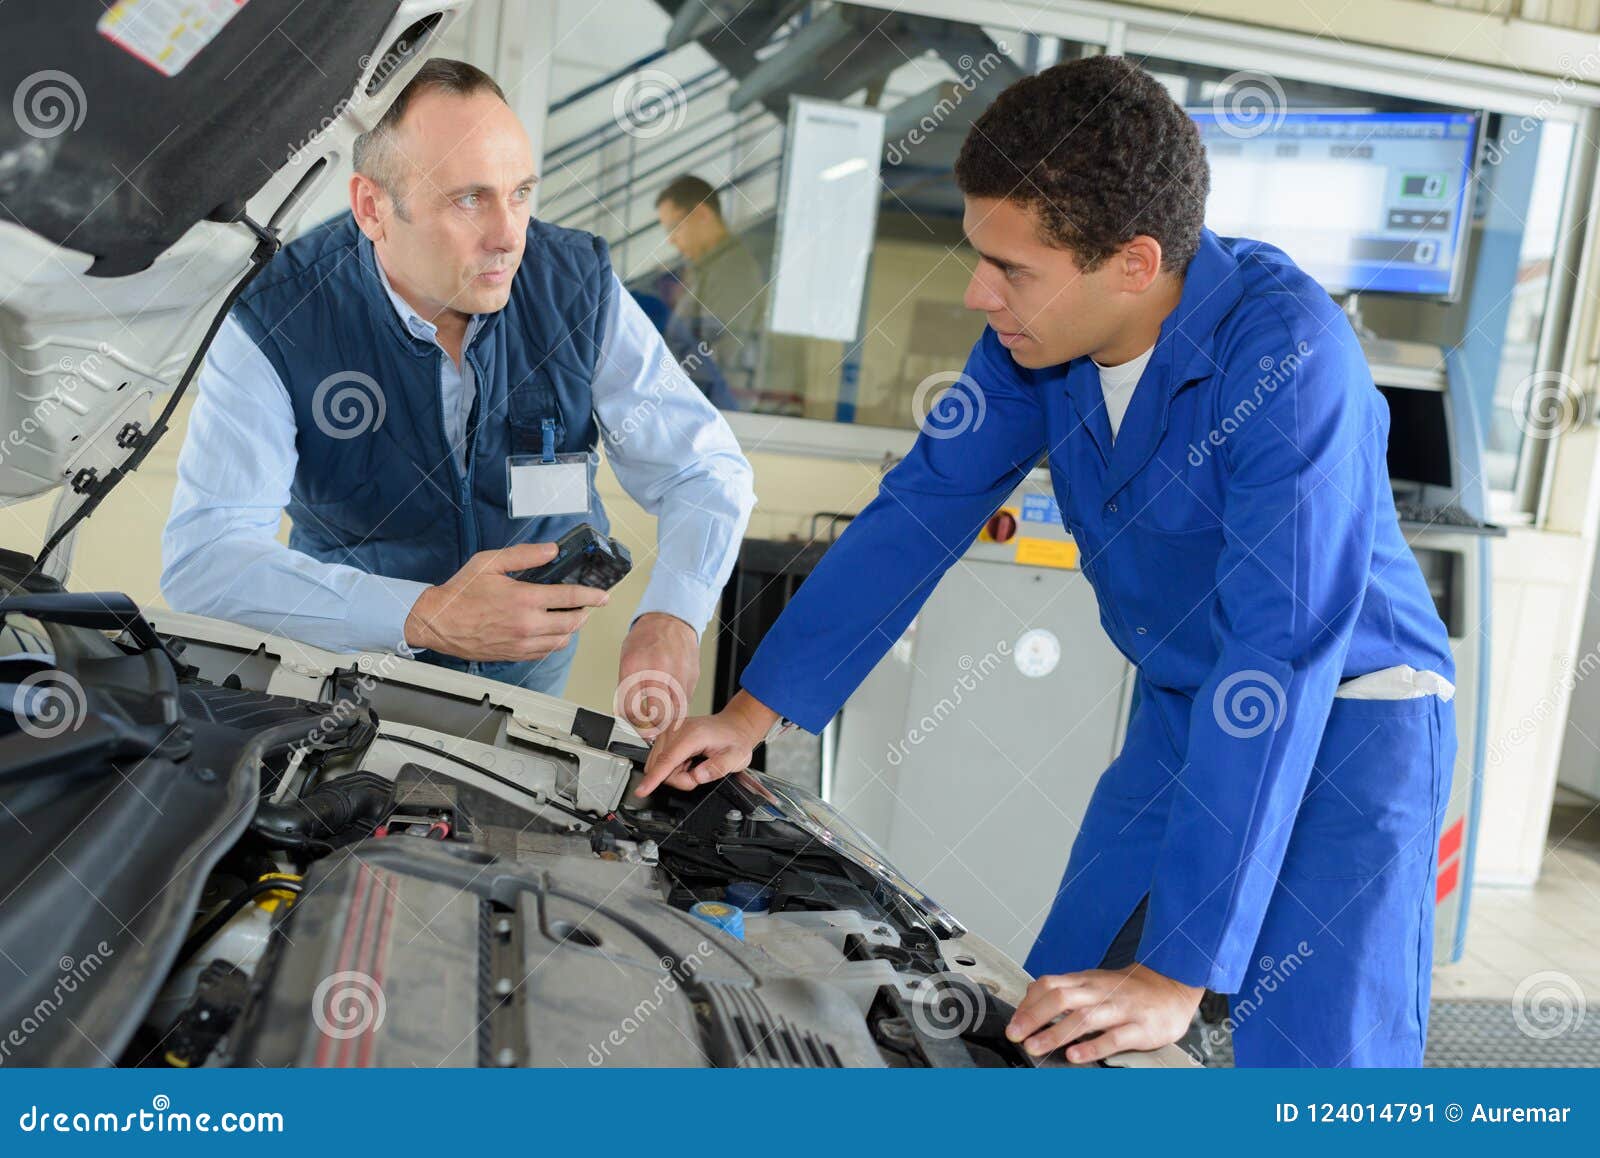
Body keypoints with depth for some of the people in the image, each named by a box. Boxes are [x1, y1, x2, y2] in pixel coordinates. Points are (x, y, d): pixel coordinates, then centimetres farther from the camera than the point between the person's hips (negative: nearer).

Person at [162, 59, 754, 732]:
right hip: (361, 651, -1)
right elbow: (201, 558, -29)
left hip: (539, 654, 2)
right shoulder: (276, 323, -22)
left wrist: (671, 616, -32)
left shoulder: (579, 285, -14)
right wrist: (424, 617, -42)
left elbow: (708, 468, -10)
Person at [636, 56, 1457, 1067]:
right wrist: (755, 711, -4)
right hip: (1184, 710, 6)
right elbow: (923, 509, -2)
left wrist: (1176, 978, -37)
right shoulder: (1036, 331, -11)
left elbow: (1281, 655, -35)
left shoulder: (1290, 353, -31)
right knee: (1049, 1027, 8)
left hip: (1350, 715, -6)